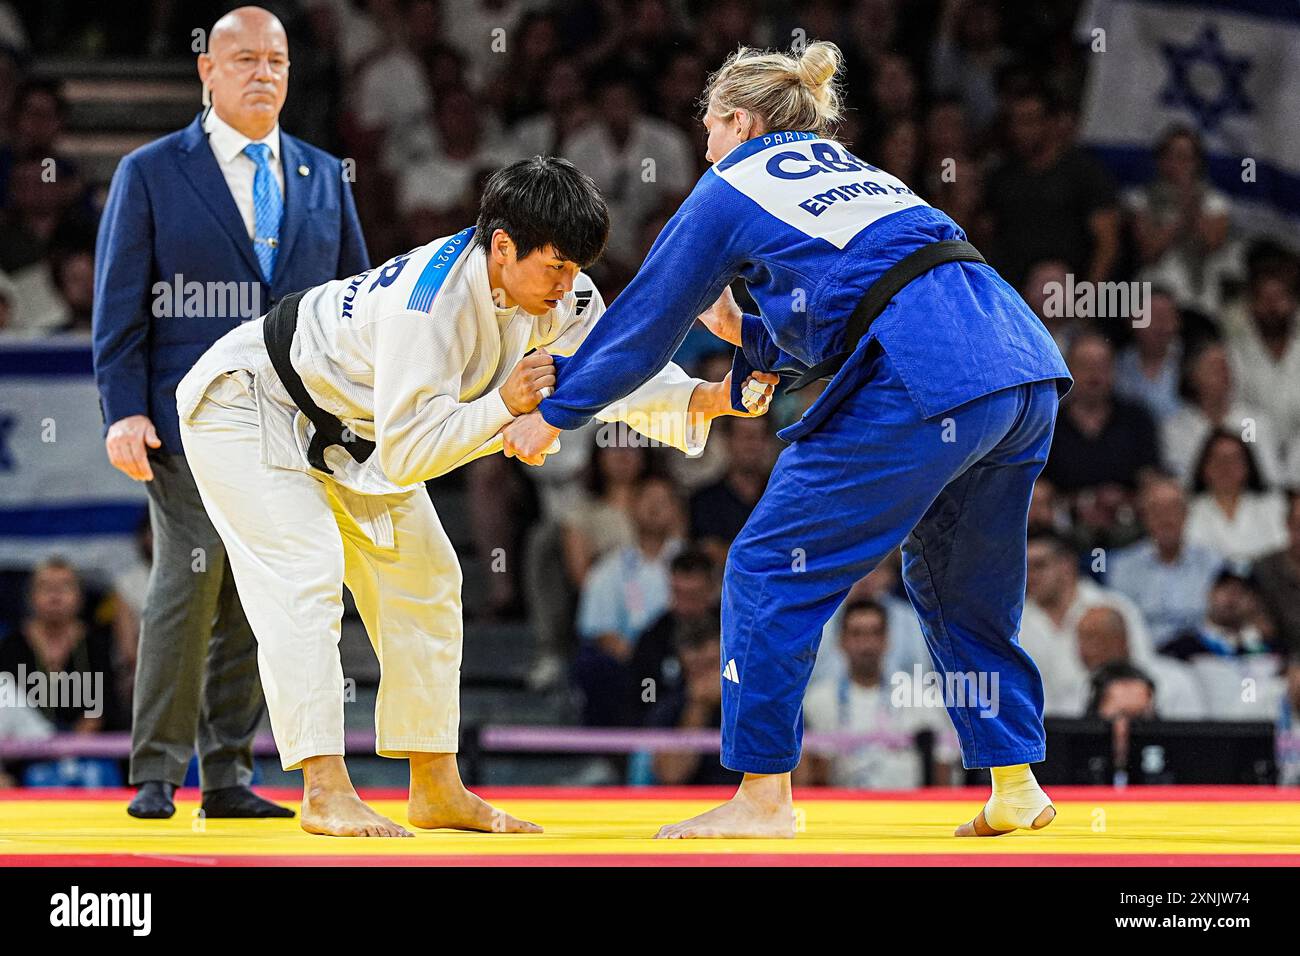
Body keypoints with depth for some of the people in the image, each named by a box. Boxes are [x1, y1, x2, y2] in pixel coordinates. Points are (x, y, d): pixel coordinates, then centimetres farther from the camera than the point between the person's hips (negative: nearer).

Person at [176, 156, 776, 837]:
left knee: (422, 577, 7)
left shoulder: (553, 291, -15)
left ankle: (437, 788, 13)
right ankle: (324, 789, -22)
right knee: (305, 576, -23)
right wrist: (504, 405, -43)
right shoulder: (430, 304, -40)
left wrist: (709, 397, -29)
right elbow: (403, 456, -38)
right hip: (248, 406, -9)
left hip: (345, 428, 9)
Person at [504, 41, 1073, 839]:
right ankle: (1016, 787, 23)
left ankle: (763, 796, 5)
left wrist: (552, 415, 25)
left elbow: (645, 322, 16)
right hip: (1025, 364, 8)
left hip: (925, 386, -8)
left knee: (771, 572, 3)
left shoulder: (731, 189, 11)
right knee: (959, 586, 24)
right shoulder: (854, 174, 31)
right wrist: (746, 335, 33)